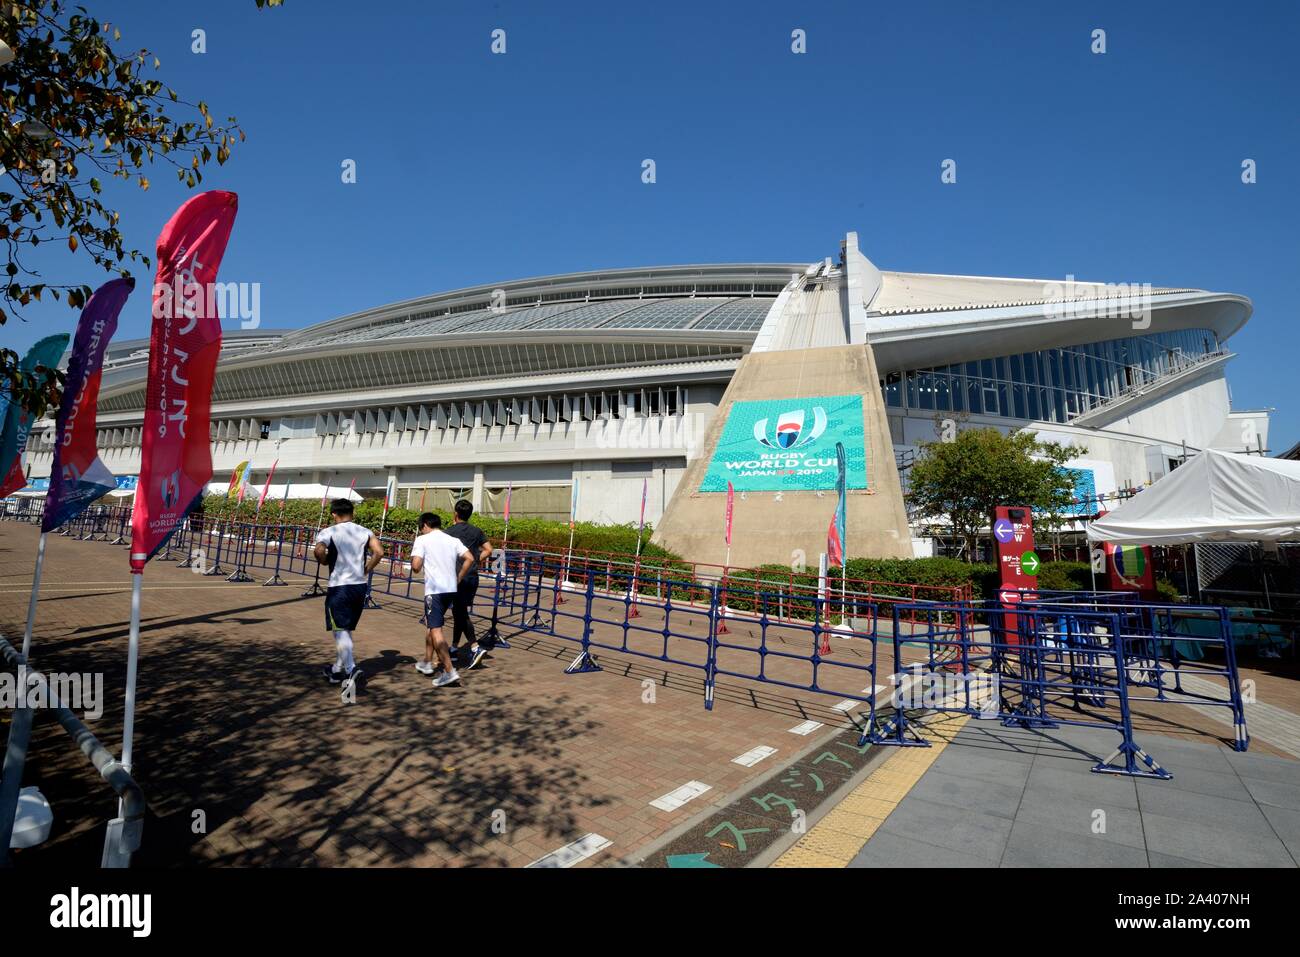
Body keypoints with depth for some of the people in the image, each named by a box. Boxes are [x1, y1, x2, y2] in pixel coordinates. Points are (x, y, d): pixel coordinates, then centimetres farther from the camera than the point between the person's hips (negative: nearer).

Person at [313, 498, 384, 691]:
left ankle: (351, 669, -19)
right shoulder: (365, 532, 7)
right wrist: (366, 570, 6)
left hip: (339, 586, -5)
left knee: (340, 630, -3)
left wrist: (325, 561, -2)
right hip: (360, 586, 5)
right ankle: (338, 669, 29)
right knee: (346, 629, 18)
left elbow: (318, 551, -23)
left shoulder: (328, 532, -5)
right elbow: (379, 552, -6)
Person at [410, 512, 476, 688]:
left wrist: (416, 568, 13)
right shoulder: (453, 540, 14)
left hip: (434, 589, -6)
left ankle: (450, 671, -16)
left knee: (435, 630, -7)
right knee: (432, 624, 24)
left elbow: (416, 567, -10)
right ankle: (427, 662, 33)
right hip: (452, 589, 6)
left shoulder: (422, 540, 0)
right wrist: (458, 579, 10)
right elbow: (470, 559, 2)